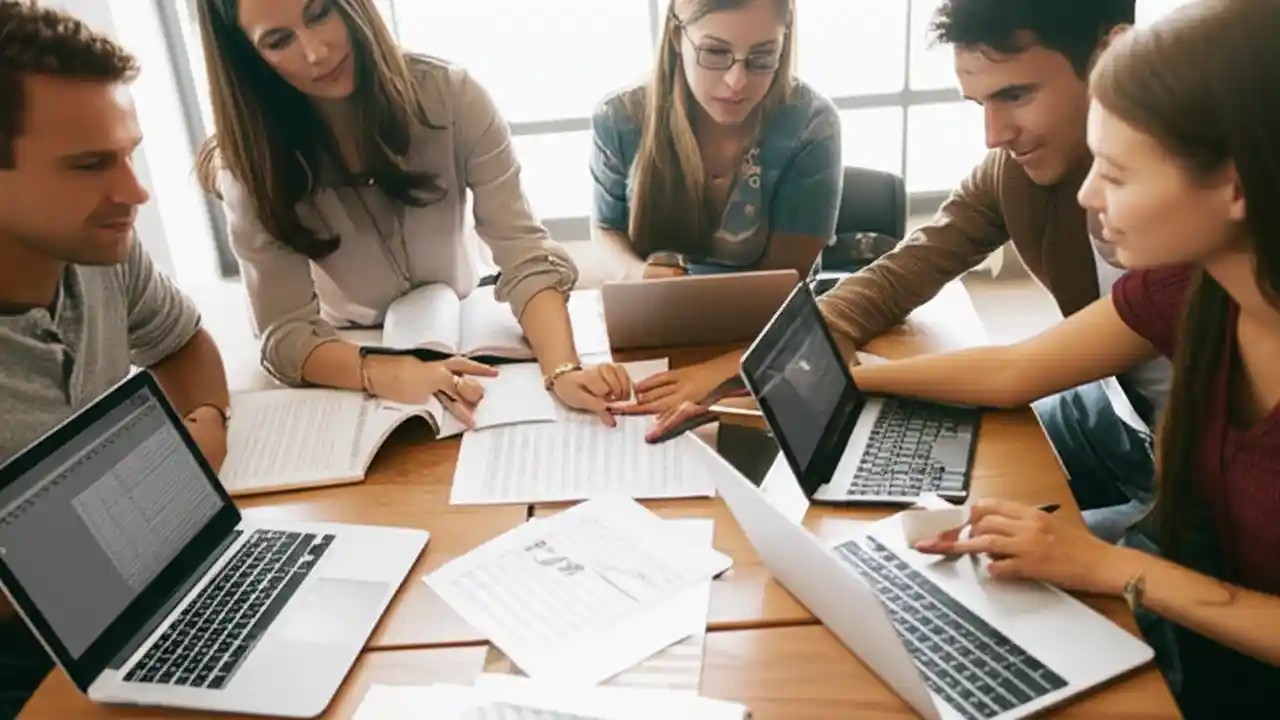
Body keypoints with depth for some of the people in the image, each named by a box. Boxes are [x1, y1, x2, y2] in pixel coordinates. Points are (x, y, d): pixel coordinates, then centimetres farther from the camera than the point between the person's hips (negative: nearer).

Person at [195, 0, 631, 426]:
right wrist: (390, 376, -41)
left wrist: (562, 370, -42)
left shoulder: (449, 95, -19)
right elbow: (285, 333, -21)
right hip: (351, 352, -1)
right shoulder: (250, 163, -18)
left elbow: (524, 253, -24)